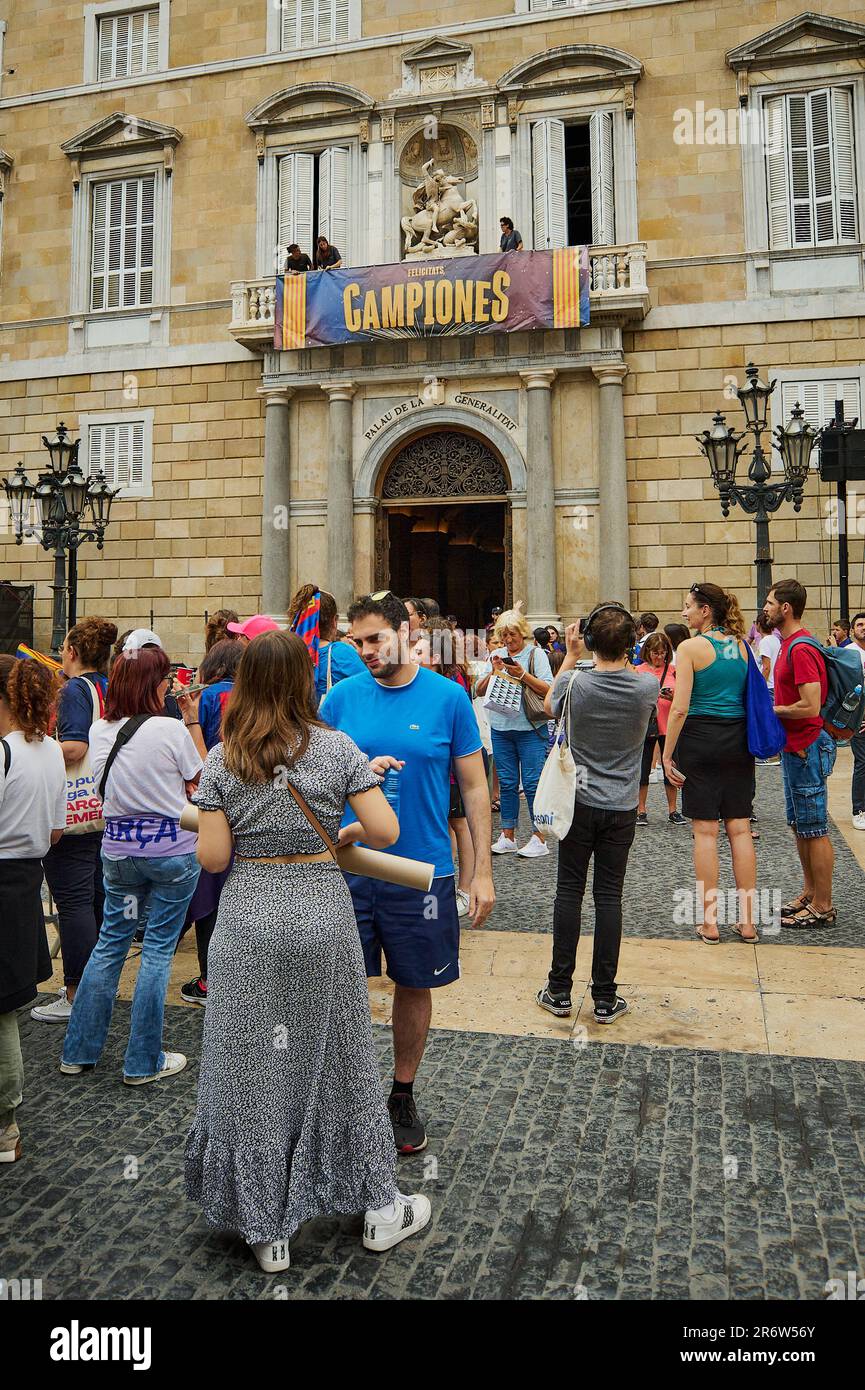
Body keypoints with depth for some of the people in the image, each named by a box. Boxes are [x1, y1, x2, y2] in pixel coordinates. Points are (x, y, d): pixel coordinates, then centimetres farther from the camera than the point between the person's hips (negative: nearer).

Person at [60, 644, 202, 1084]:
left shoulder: (99, 731, 0)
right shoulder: (170, 730, -17)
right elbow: (197, 781, -3)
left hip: (118, 848, 5)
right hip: (172, 850, -5)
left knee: (110, 942, 17)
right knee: (158, 949, 5)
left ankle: (78, 1051, 26)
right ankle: (143, 1062, 15)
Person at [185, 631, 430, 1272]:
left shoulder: (222, 761, -4)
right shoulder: (337, 749, -7)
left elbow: (212, 858, -6)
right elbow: (385, 832, -9)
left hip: (248, 918, 0)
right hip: (322, 912, 0)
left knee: (252, 1067, 13)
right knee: (341, 1058, 16)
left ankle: (267, 1226, 26)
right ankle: (380, 1207, 31)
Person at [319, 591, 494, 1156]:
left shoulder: (448, 697, -5)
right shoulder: (342, 697, -1)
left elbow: (474, 787, -1)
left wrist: (483, 871, -4)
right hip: (349, 869, 1)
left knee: (415, 985, 13)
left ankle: (403, 1096, 35)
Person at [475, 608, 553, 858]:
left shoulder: (535, 653, -2)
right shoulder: (497, 655, 10)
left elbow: (549, 689, -9)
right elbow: (479, 690, 8)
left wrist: (523, 675, -18)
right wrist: (493, 673, -8)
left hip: (530, 728, -4)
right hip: (501, 727, 5)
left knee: (532, 782, -3)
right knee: (507, 783, 10)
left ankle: (539, 838, 5)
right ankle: (507, 837, 18)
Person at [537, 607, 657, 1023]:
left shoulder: (574, 683, -15)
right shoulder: (648, 687, -11)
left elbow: (549, 706, 9)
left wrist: (571, 656, 12)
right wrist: (622, 652, 10)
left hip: (579, 804, -1)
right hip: (622, 808, 1)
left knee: (569, 892, 8)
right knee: (609, 896, 6)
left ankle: (559, 992, 17)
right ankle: (605, 999, 13)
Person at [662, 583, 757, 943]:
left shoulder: (690, 647, -9)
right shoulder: (742, 646, 8)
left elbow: (680, 708, -13)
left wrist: (667, 753, -7)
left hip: (701, 739, -5)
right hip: (739, 741, 5)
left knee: (705, 831, 1)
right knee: (740, 828, 8)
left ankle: (709, 921, 7)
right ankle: (747, 920, 14)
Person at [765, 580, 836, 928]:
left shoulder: (801, 649, -20)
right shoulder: (789, 644, 12)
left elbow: (810, 706, -26)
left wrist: (770, 709, -14)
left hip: (806, 749, -10)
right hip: (794, 747, 10)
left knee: (814, 830, -1)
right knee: (799, 825, 18)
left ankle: (822, 907, 9)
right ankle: (809, 893, 29)